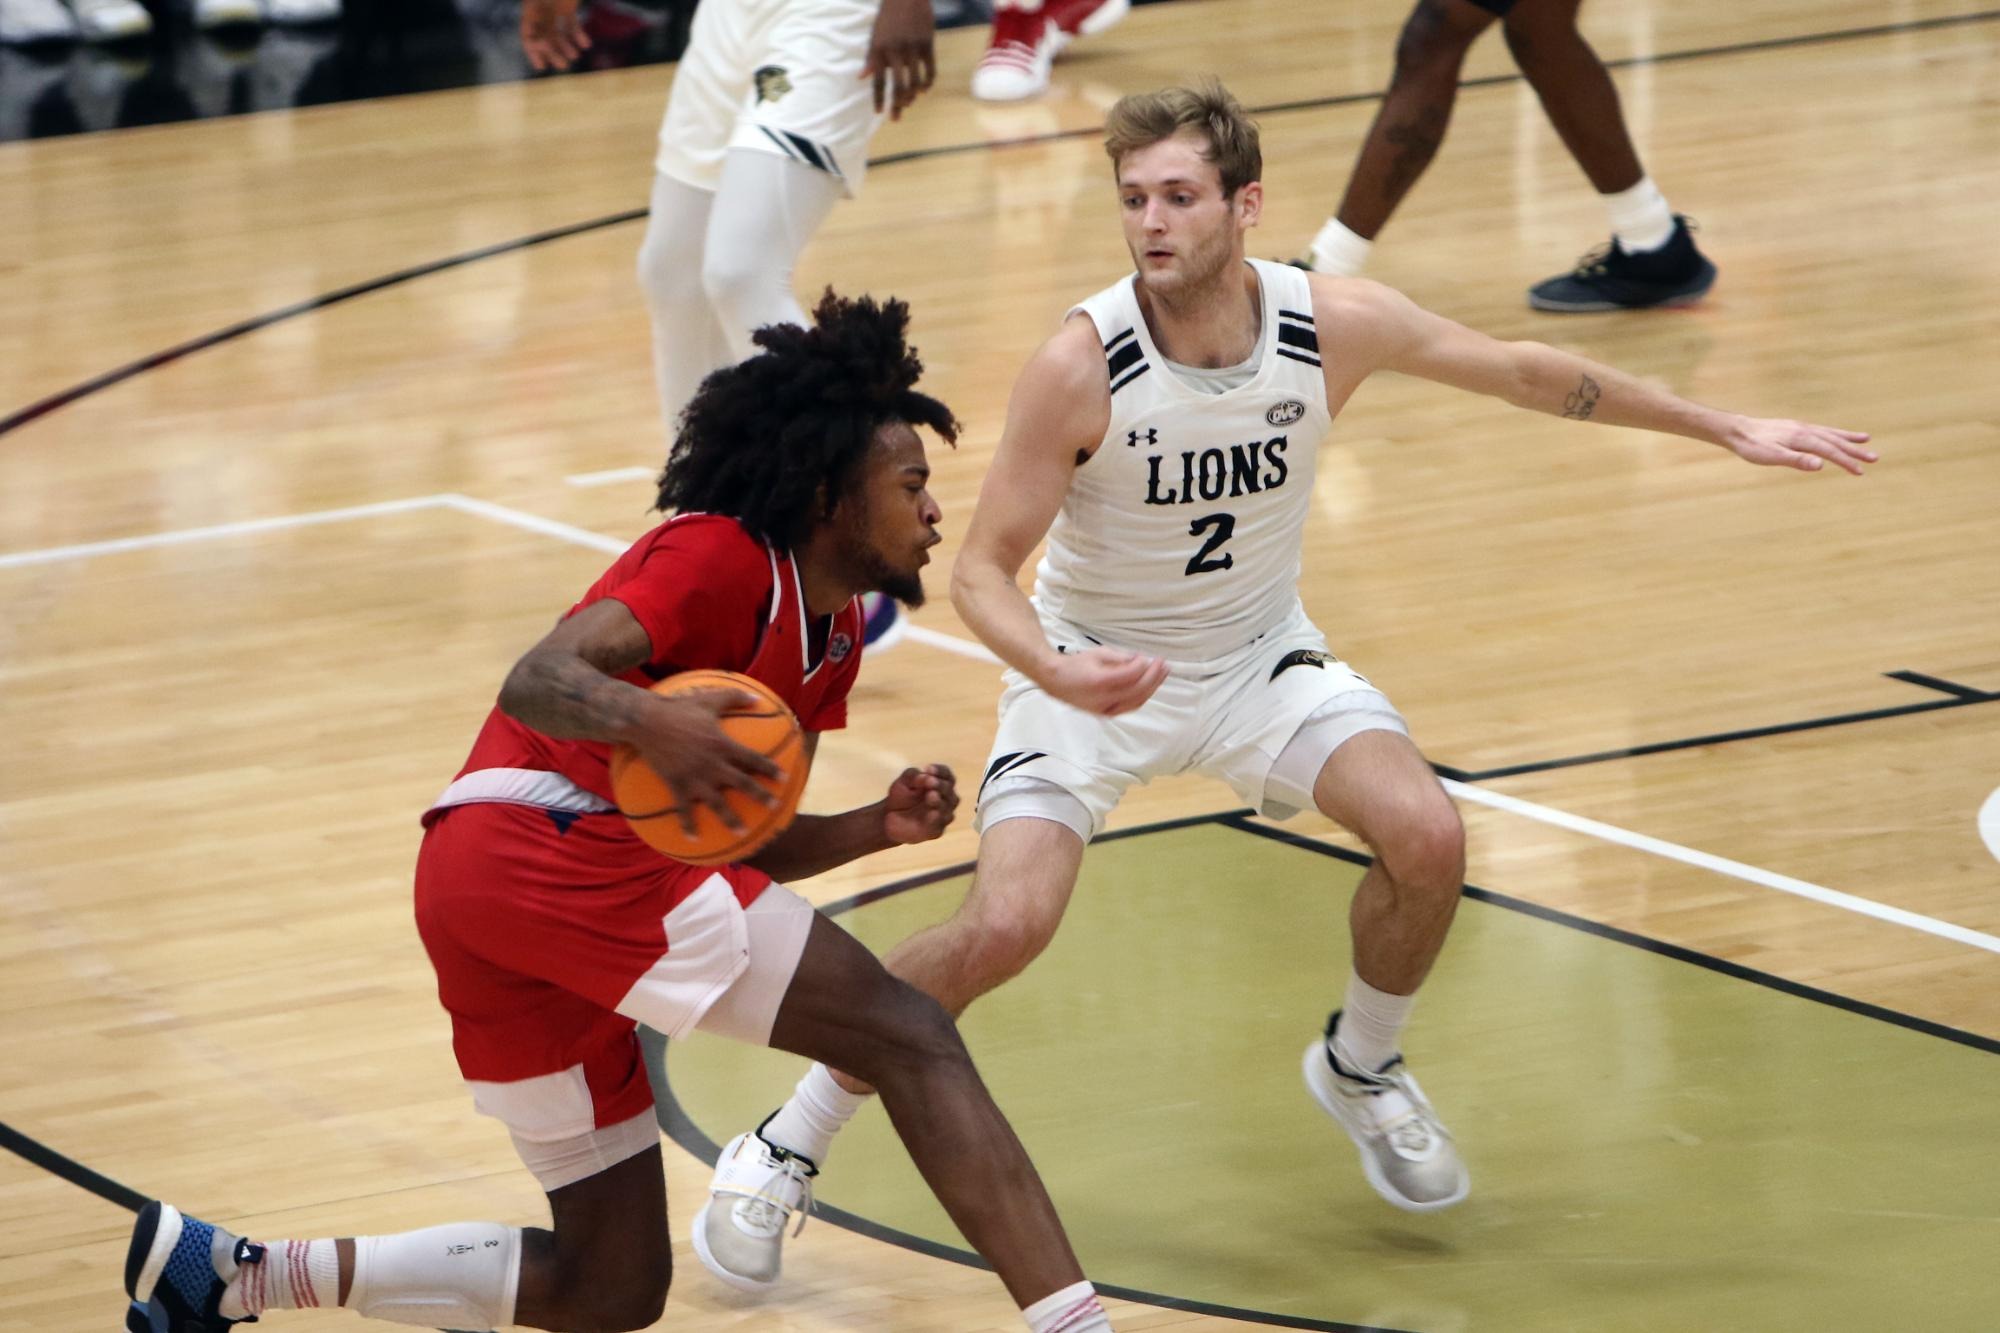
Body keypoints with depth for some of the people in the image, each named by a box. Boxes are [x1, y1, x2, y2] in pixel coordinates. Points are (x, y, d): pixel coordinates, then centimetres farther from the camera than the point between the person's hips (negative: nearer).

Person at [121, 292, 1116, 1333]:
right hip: (540, 844, -10)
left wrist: (879, 827, 4)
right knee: (911, 1040, -16)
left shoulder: (833, 636, 22)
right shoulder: (722, 554, -7)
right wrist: (648, 720, -40)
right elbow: (537, 681, -20)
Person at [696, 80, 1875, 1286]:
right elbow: (983, 569, -20)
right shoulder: (1081, 364, -26)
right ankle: (789, 1145, -2)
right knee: (1005, 924, -22)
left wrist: (1727, 429, 5)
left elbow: (1524, 373, -1)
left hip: (1260, 655, 3)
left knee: (1428, 837, -19)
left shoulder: (1335, 325, -17)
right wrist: (1055, 672, -41)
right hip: (1095, 670, -3)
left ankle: (1360, 1067, 13)